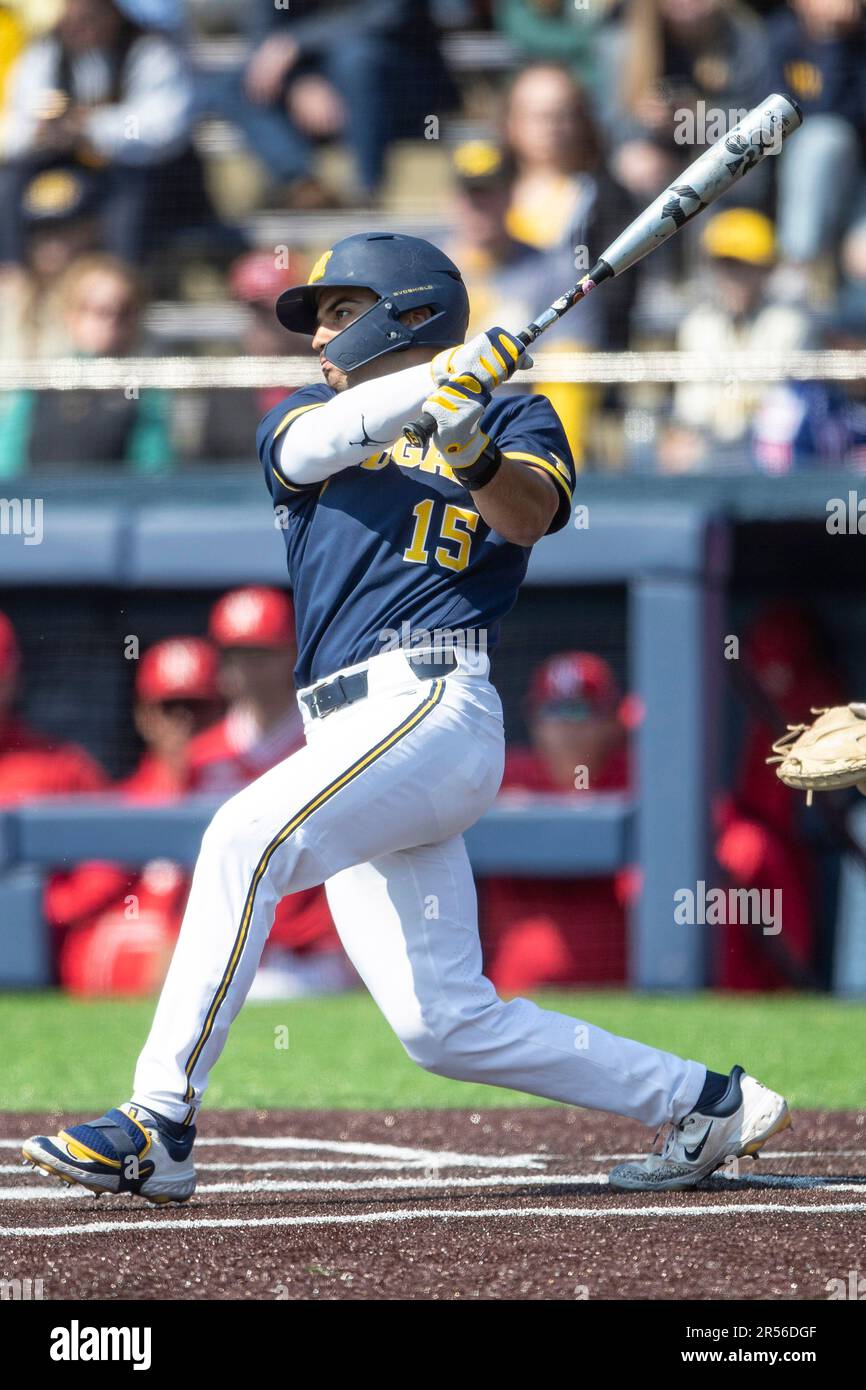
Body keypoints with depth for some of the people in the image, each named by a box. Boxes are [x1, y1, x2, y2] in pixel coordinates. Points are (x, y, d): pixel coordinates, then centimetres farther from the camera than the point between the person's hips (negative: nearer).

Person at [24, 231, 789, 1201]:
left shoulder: (515, 419, 11)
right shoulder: (302, 417, 21)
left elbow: (530, 515, -11)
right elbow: (312, 443, -4)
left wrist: (475, 454, -32)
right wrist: (437, 382, -20)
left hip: (433, 705, -6)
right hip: (351, 737, 6)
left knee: (248, 836, -28)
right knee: (446, 1025, 3)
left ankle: (158, 1125, -30)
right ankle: (704, 1106, 16)